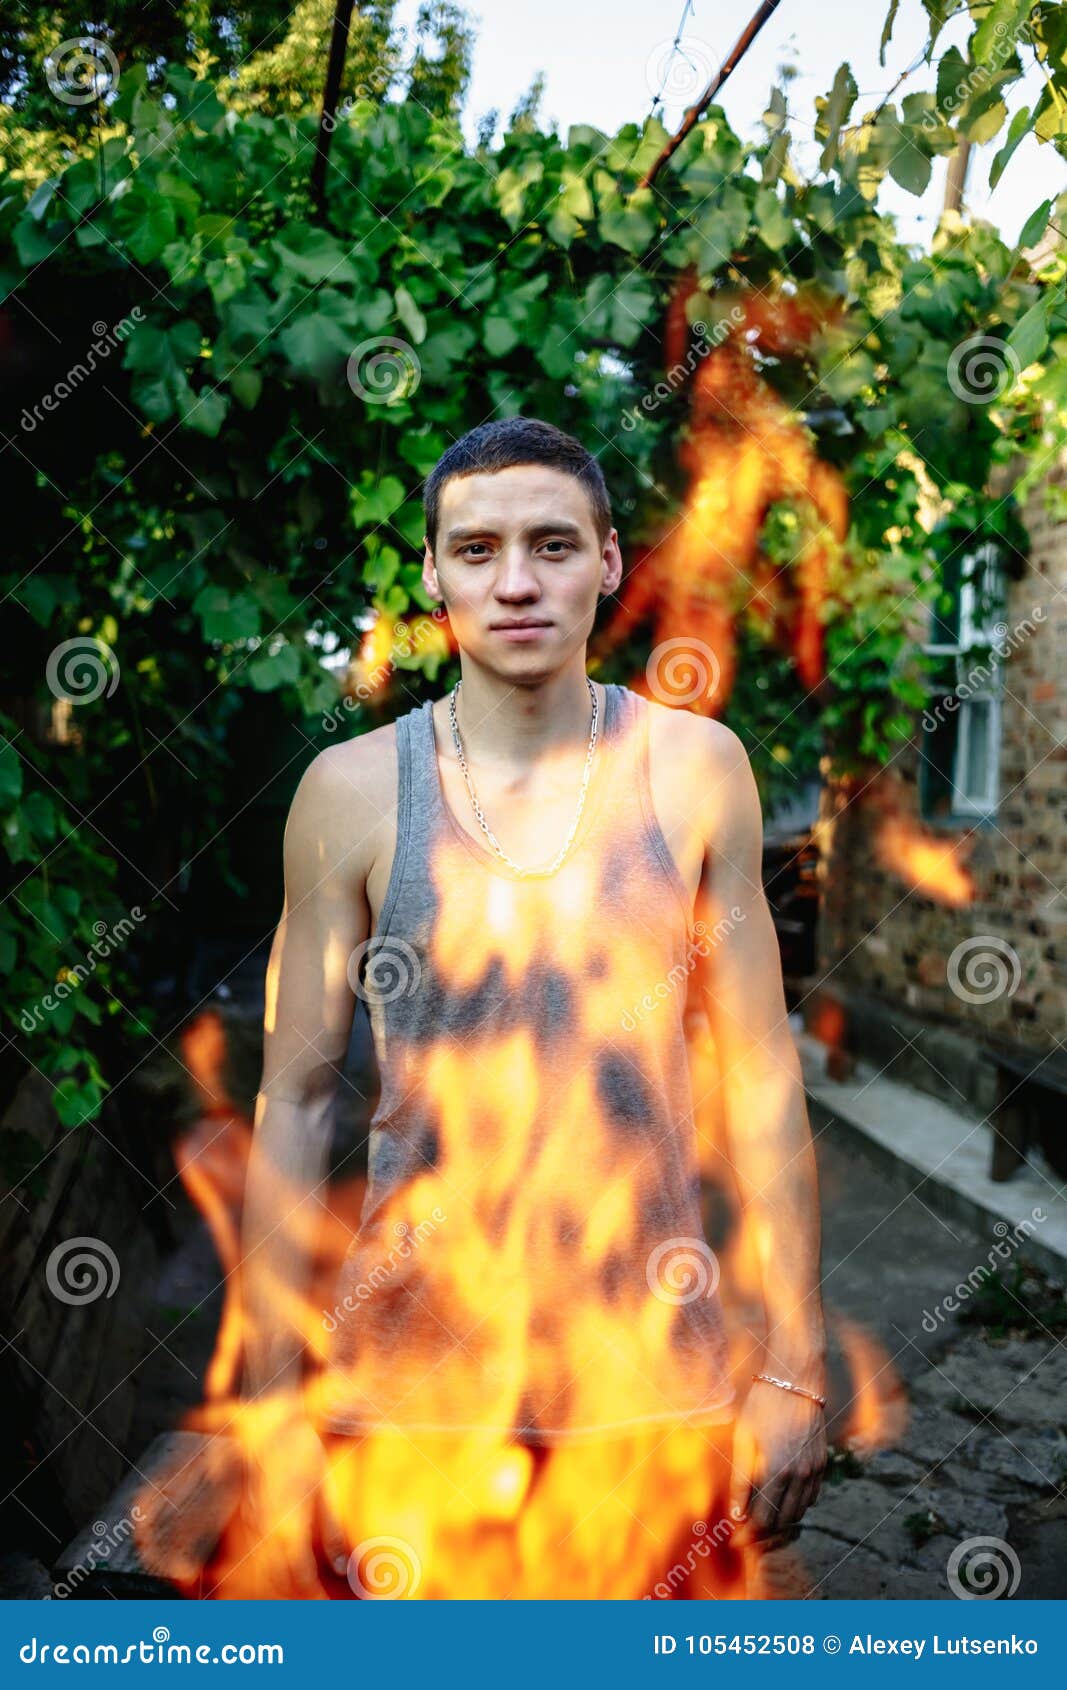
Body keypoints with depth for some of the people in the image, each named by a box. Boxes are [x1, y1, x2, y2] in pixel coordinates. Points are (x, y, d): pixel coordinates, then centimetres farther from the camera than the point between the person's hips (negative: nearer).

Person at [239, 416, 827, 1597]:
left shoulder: (694, 767, -1)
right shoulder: (351, 792, -3)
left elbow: (761, 1078, 1)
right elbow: (295, 1103, 0)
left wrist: (795, 1368, 0)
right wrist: (273, 1411, -1)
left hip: (652, 1368, 1)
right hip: (412, 1371, 0)